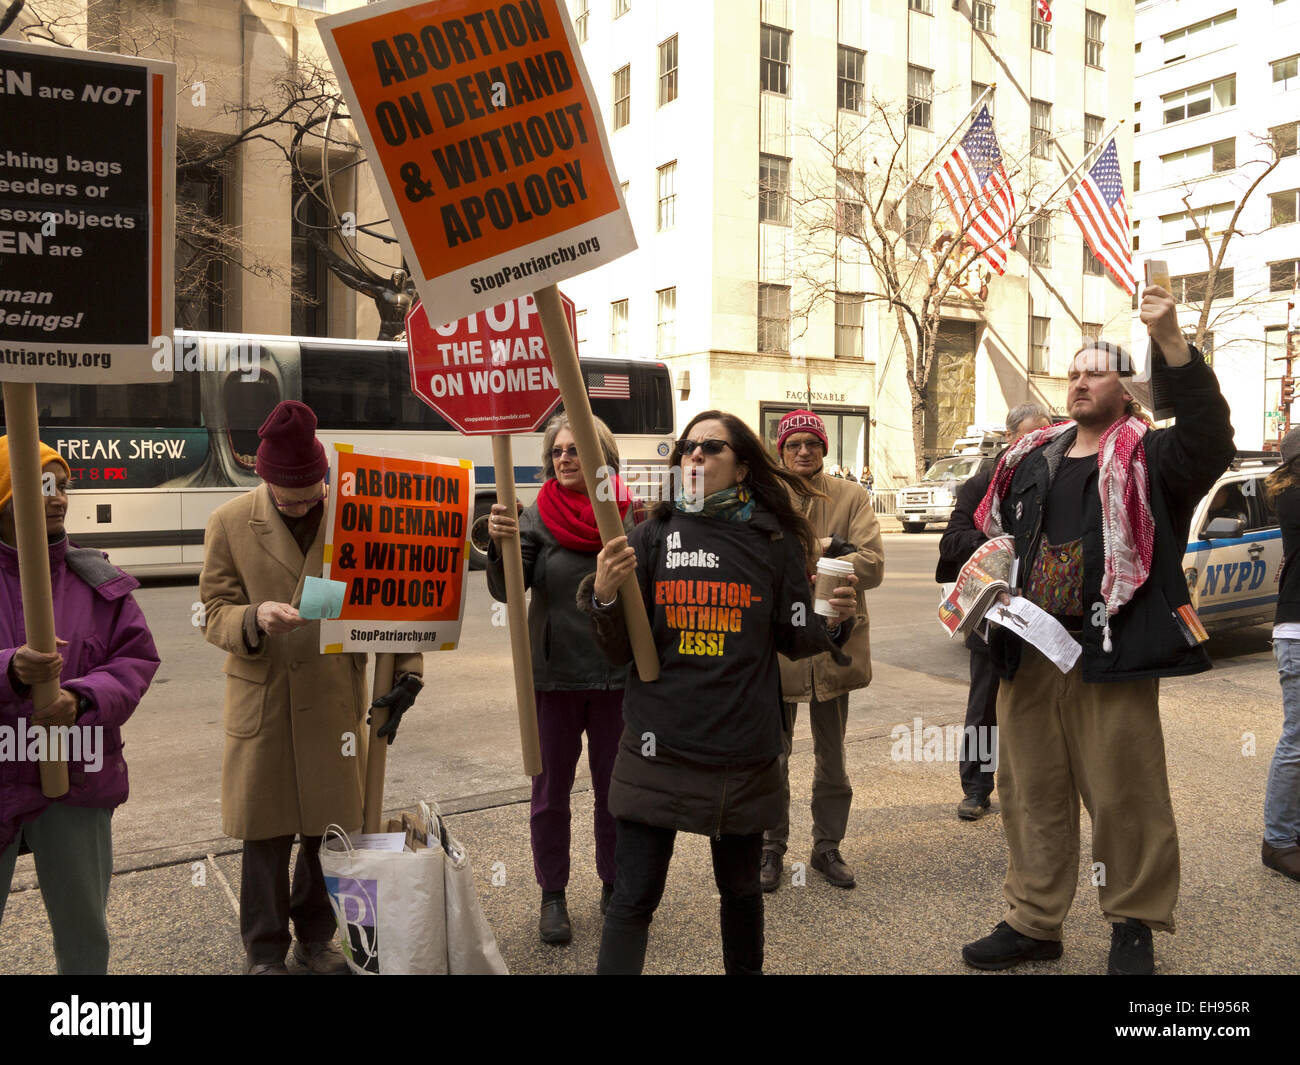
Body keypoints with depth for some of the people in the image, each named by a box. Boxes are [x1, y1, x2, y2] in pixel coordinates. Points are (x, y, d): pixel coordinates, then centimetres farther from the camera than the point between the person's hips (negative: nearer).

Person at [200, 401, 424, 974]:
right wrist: (255, 619, -23)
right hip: (262, 703, -1)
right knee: (266, 832, 8)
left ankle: (316, 938, 34)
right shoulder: (230, 523, -4)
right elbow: (214, 614, -1)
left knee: (329, 825, 12)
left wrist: (406, 671, -10)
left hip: (337, 700, 1)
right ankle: (265, 951, 29)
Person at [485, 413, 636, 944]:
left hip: (617, 676, 0)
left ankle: (614, 886, 32)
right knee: (550, 789, 11)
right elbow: (506, 589, -17)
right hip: (554, 676, 0)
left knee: (614, 786, 14)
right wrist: (500, 544, -32)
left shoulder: (632, 515, -3)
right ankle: (553, 895, 27)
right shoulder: (539, 518, -4)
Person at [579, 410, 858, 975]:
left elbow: (794, 640, 6)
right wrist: (604, 595, -20)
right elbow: (620, 650, 0)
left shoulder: (774, 541, 1)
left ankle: (745, 968, 42)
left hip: (743, 753, 1)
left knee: (740, 887, 18)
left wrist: (836, 621, -14)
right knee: (633, 897, 1)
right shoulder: (652, 537, 0)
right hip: (658, 750, -1)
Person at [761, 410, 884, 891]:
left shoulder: (851, 496, 1)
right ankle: (772, 847, 27)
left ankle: (827, 847, 31)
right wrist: (823, 547, -20)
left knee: (832, 758, 15)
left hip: (833, 642, 1)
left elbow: (872, 565, -11)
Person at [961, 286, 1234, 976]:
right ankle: (1034, 921, 26)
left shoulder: (1148, 459, -2)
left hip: (1111, 658, -5)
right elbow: (991, 532, 26)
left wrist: (1172, 344, -33)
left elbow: (1209, 440, -23)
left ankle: (1134, 925, 23)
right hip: (1028, 654, 6)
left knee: (1124, 795, 2)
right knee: (1030, 792, 12)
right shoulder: (1030, 460, 14)